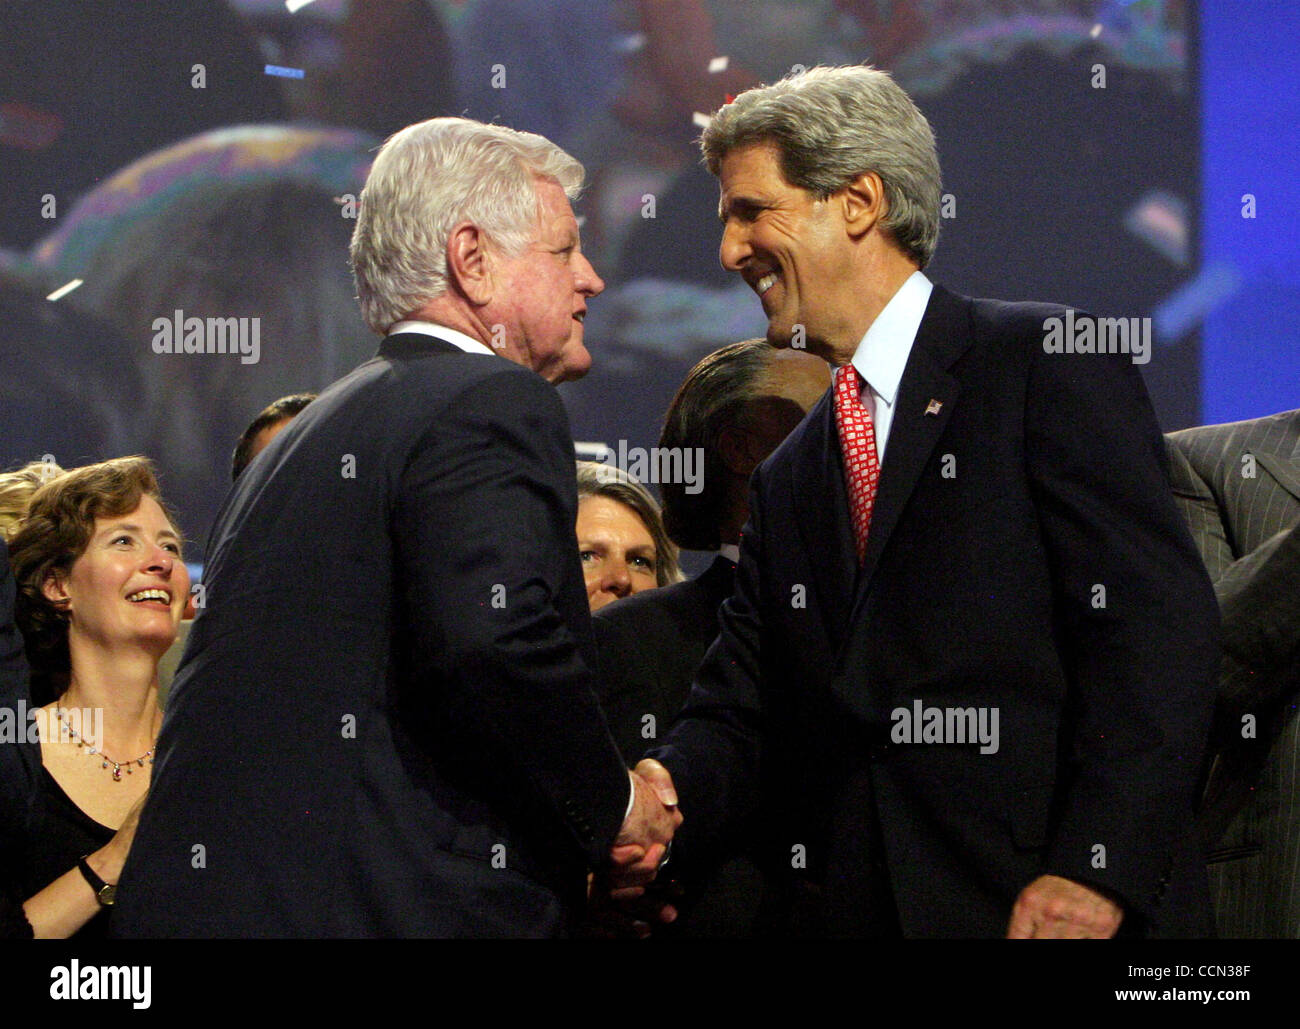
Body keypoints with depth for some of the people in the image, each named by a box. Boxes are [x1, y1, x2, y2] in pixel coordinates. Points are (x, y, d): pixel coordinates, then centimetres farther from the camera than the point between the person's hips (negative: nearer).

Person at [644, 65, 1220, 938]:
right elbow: (737, 719, 14)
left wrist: (1096, 870, -20)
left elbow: (1159, 627, -12)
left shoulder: (1047, 367, -2)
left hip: (1046, 903, -6)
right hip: (852, 912, 6)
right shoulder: (788, 482, 20)